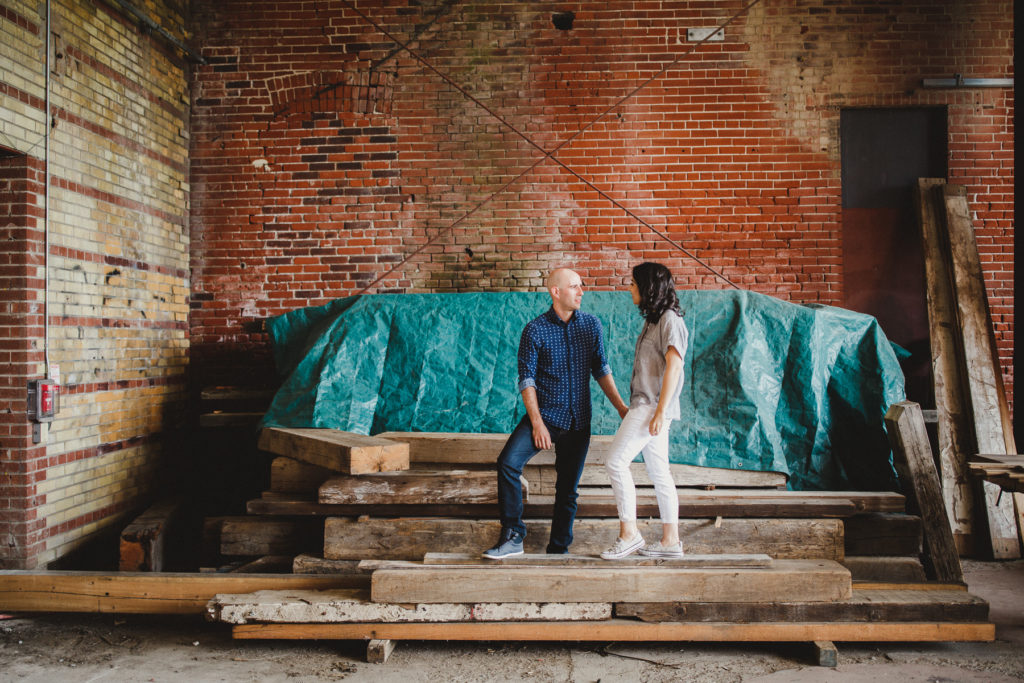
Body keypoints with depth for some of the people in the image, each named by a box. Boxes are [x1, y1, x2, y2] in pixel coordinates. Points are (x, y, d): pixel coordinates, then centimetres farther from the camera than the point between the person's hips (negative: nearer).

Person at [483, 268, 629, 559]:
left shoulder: (591, 324, 5)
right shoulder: (535, 330, -5)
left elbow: (601, 370, 12)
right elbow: (527, 378, -6)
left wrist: (621, 407, 5)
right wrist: (537, 422, -13)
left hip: (578, 420, 3)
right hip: (544, 414, -2)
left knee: (568, 488, 7)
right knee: (508, 463, -22)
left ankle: (558, 550, 21)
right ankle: (512, 537, -11)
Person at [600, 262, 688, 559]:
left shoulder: (670, 320, -10)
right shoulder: (653, 320, 18)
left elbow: (673, 367, -18)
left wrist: (660, 411, -23)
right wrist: (630, 409, 19)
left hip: (654, 405, -10)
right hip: (645, 405, 10)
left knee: (615, 461, -13)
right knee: (659, 472, 10)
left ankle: (629, 533, -6)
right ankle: (670, 540, 15)